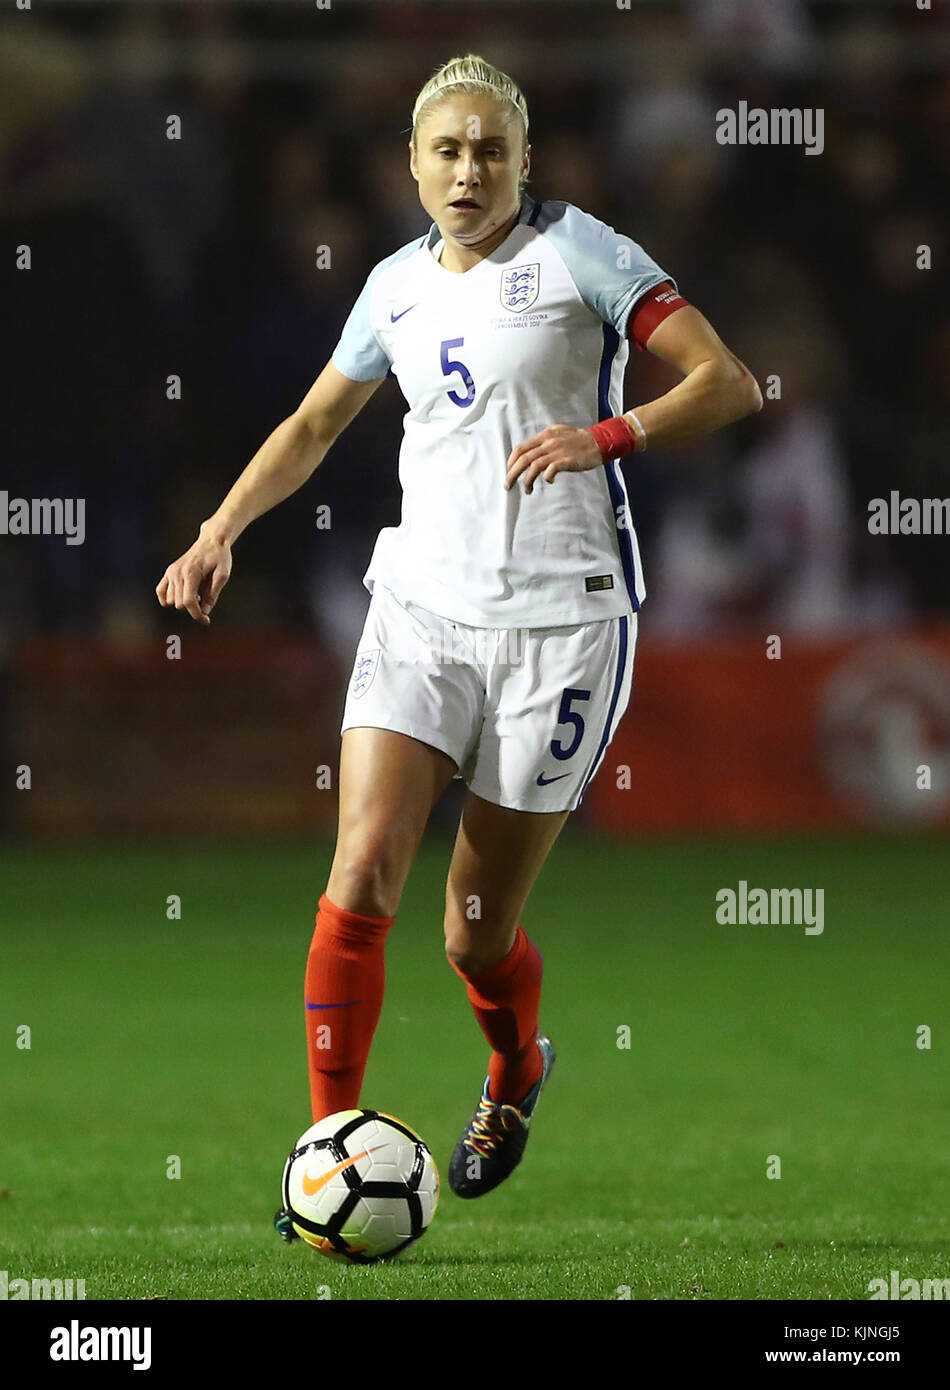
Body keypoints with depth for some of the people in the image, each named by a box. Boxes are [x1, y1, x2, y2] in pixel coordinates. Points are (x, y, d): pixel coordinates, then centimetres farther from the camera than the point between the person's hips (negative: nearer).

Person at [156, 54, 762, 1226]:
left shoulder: (575, 252, -4)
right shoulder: (398, 287, 11)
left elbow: (728, 384, -9)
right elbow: (313, 425, 27)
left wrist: (608, 435, -23)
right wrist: (220, 530, 14)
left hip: (558, 621, -4)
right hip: (420, 609, 4)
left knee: (479, 928, 3)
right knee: (361, 874, -15)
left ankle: (515, 1074, 36)